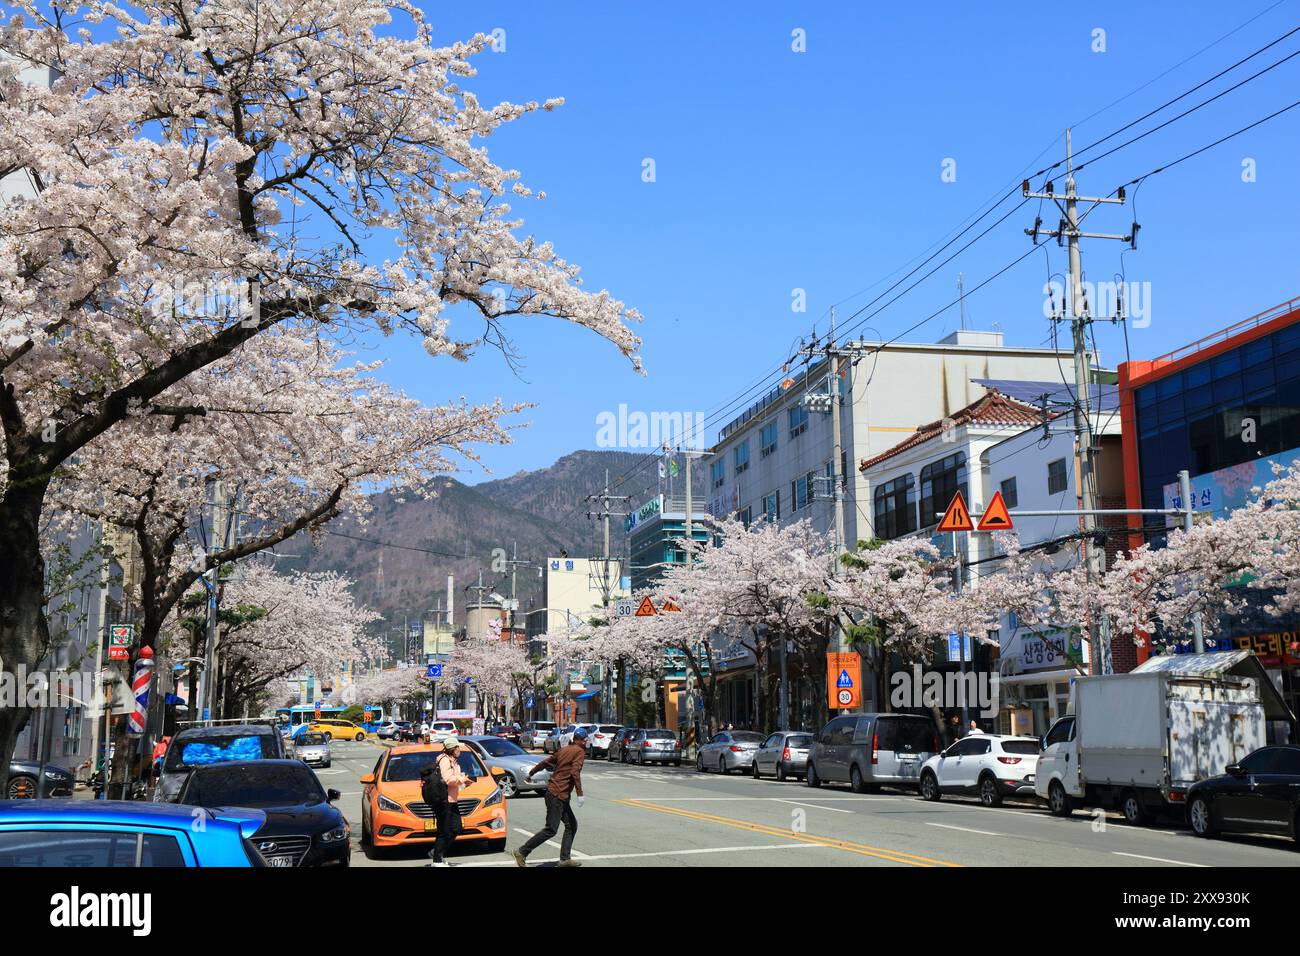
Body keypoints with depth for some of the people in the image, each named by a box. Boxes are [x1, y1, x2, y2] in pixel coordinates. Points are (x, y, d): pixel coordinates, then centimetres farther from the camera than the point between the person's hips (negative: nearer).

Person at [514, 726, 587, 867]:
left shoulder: (564, 749, 15)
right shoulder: (580, 752, -10)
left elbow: (546, 761, 23)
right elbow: (575, 772, -22)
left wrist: (531, 773, 35)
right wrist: (580, 794, -25)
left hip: (561, 796, 10)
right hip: (557, 795, -10)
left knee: (571, 825, 12)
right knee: (551, 830, -8)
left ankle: (565, 858, 11)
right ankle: (522, 852, -4)